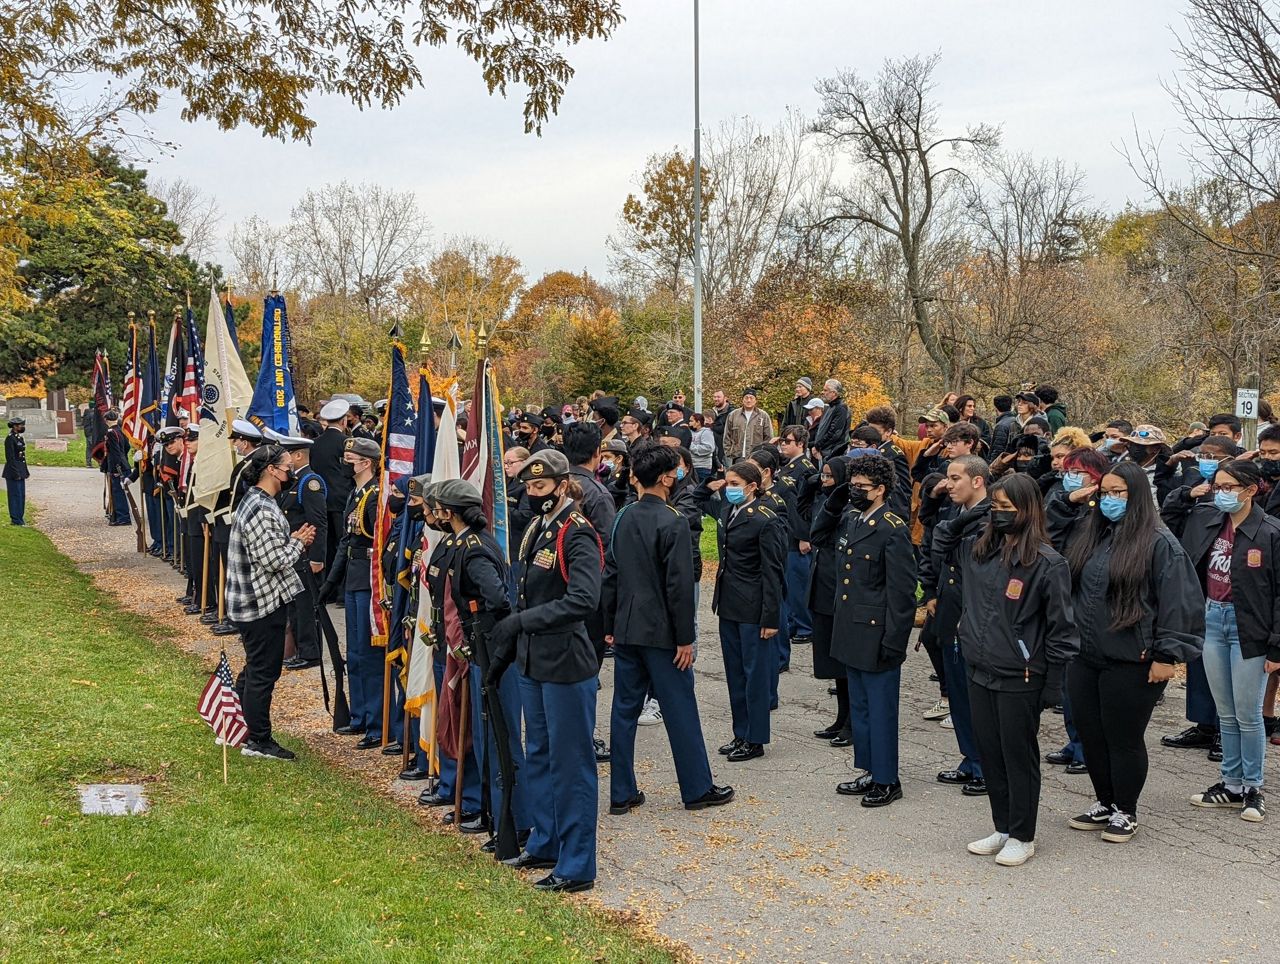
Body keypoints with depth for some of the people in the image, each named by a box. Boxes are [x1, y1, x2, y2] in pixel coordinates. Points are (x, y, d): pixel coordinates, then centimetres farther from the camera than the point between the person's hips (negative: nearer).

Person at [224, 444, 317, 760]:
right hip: (263, 601, -11)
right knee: (263, 672, 0)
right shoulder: (261, 510, -23)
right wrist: (299, 544, -8)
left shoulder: (256, 501, 11)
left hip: (254, 600, 11)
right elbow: (274, 560, -24)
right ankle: (258, 741, 10)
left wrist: (293, 540, 6)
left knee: (255, 669, 20)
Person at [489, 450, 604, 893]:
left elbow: (584, 600, -28)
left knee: (571, 762, 0)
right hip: (534, 663, 9)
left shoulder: (577, 534, -16)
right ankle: (544, 845, 34)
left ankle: (577, 867, 9)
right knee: (538, 757, 19)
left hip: (566, 666, -9)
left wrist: (521, 622, -25)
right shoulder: (537, 531, 11)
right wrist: (505, 652, 16)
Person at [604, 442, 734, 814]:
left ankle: (622, 793, 15)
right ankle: (697, 789, 15)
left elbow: (611, 574, 10)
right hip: (660, 631, -6)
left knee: (624, 709, 10)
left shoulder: (624, 517, 5)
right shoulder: (672, 522, -15)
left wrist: (610, 625, 17)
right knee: (680, 712, 4)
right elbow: (679, 585, -16)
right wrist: (685, 639, -11)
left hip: (626, 630, 6)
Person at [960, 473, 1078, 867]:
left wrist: (1053, 684, -11)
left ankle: (1022, 837, 18)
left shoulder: (1047, 563, -13)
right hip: (980, 672, 6)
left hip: (1020, 678, -6)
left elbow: (1060, 627, -11)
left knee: (1018, 756, 5)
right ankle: (1002, 828, 28)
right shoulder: (978, 549, 5)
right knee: (989, 754, 14)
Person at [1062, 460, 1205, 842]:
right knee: (1090, 735, 13)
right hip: (1084, 657, 7)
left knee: (1124, 738, 5)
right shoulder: (1088, 535, 10)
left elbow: (1178, 603, -12)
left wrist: (1167, 656, -14)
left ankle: (1125, 812, 22)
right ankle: (1104, 805, 31)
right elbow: (1067, 589, 22)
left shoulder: (1159, 543, -10)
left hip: (1130, 662, -6)